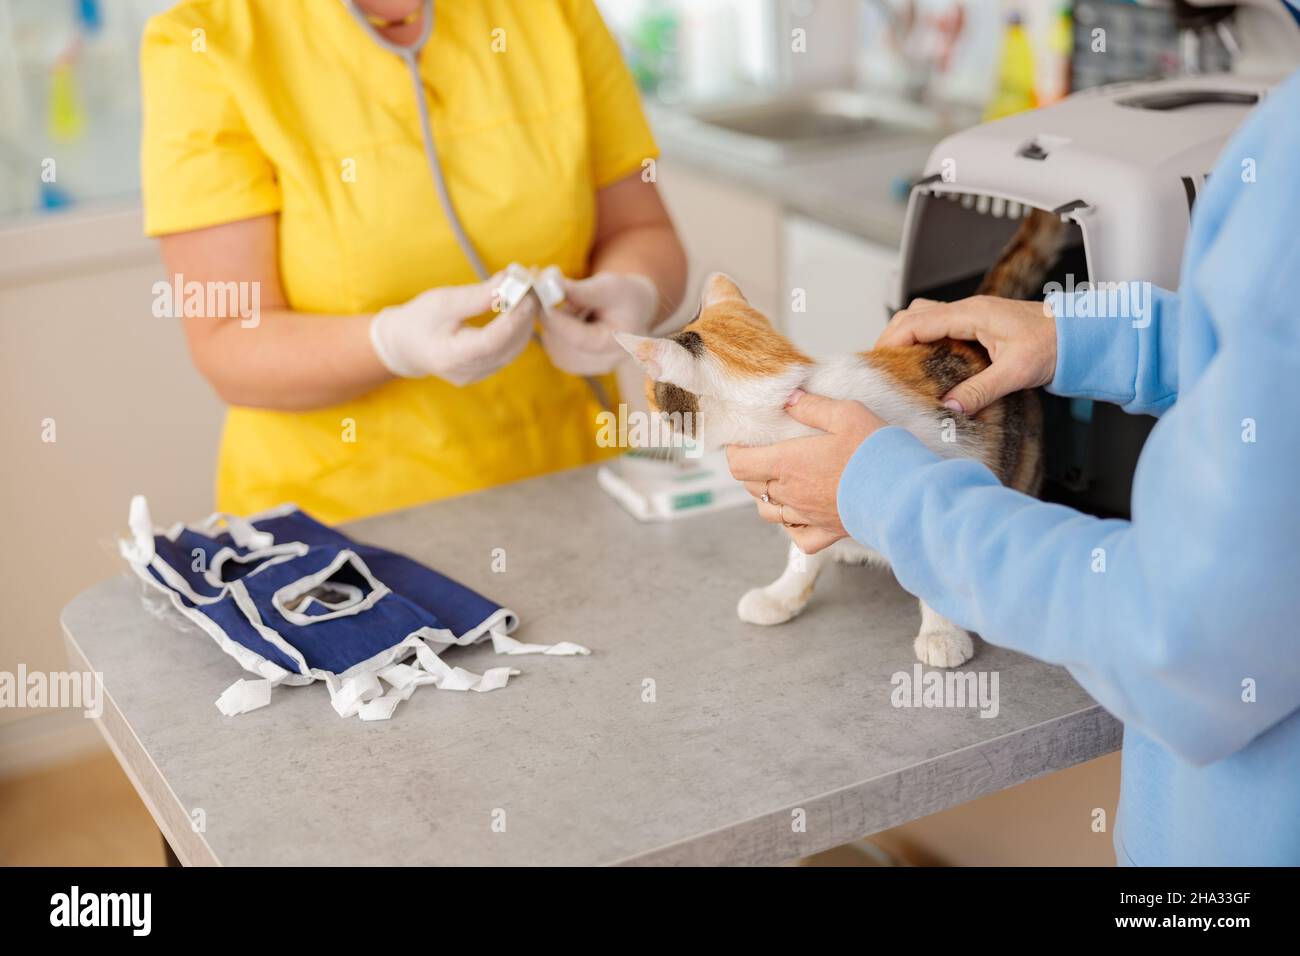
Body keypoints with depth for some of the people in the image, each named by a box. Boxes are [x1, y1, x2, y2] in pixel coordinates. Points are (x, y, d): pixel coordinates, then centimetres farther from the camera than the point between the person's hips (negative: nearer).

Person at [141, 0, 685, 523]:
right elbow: (230, 353, -12)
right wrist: (396, 344, -30)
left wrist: (633, 293, -16)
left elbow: (642, 231, 6)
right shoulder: (206, 44, -9)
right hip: (344, 520, -2)